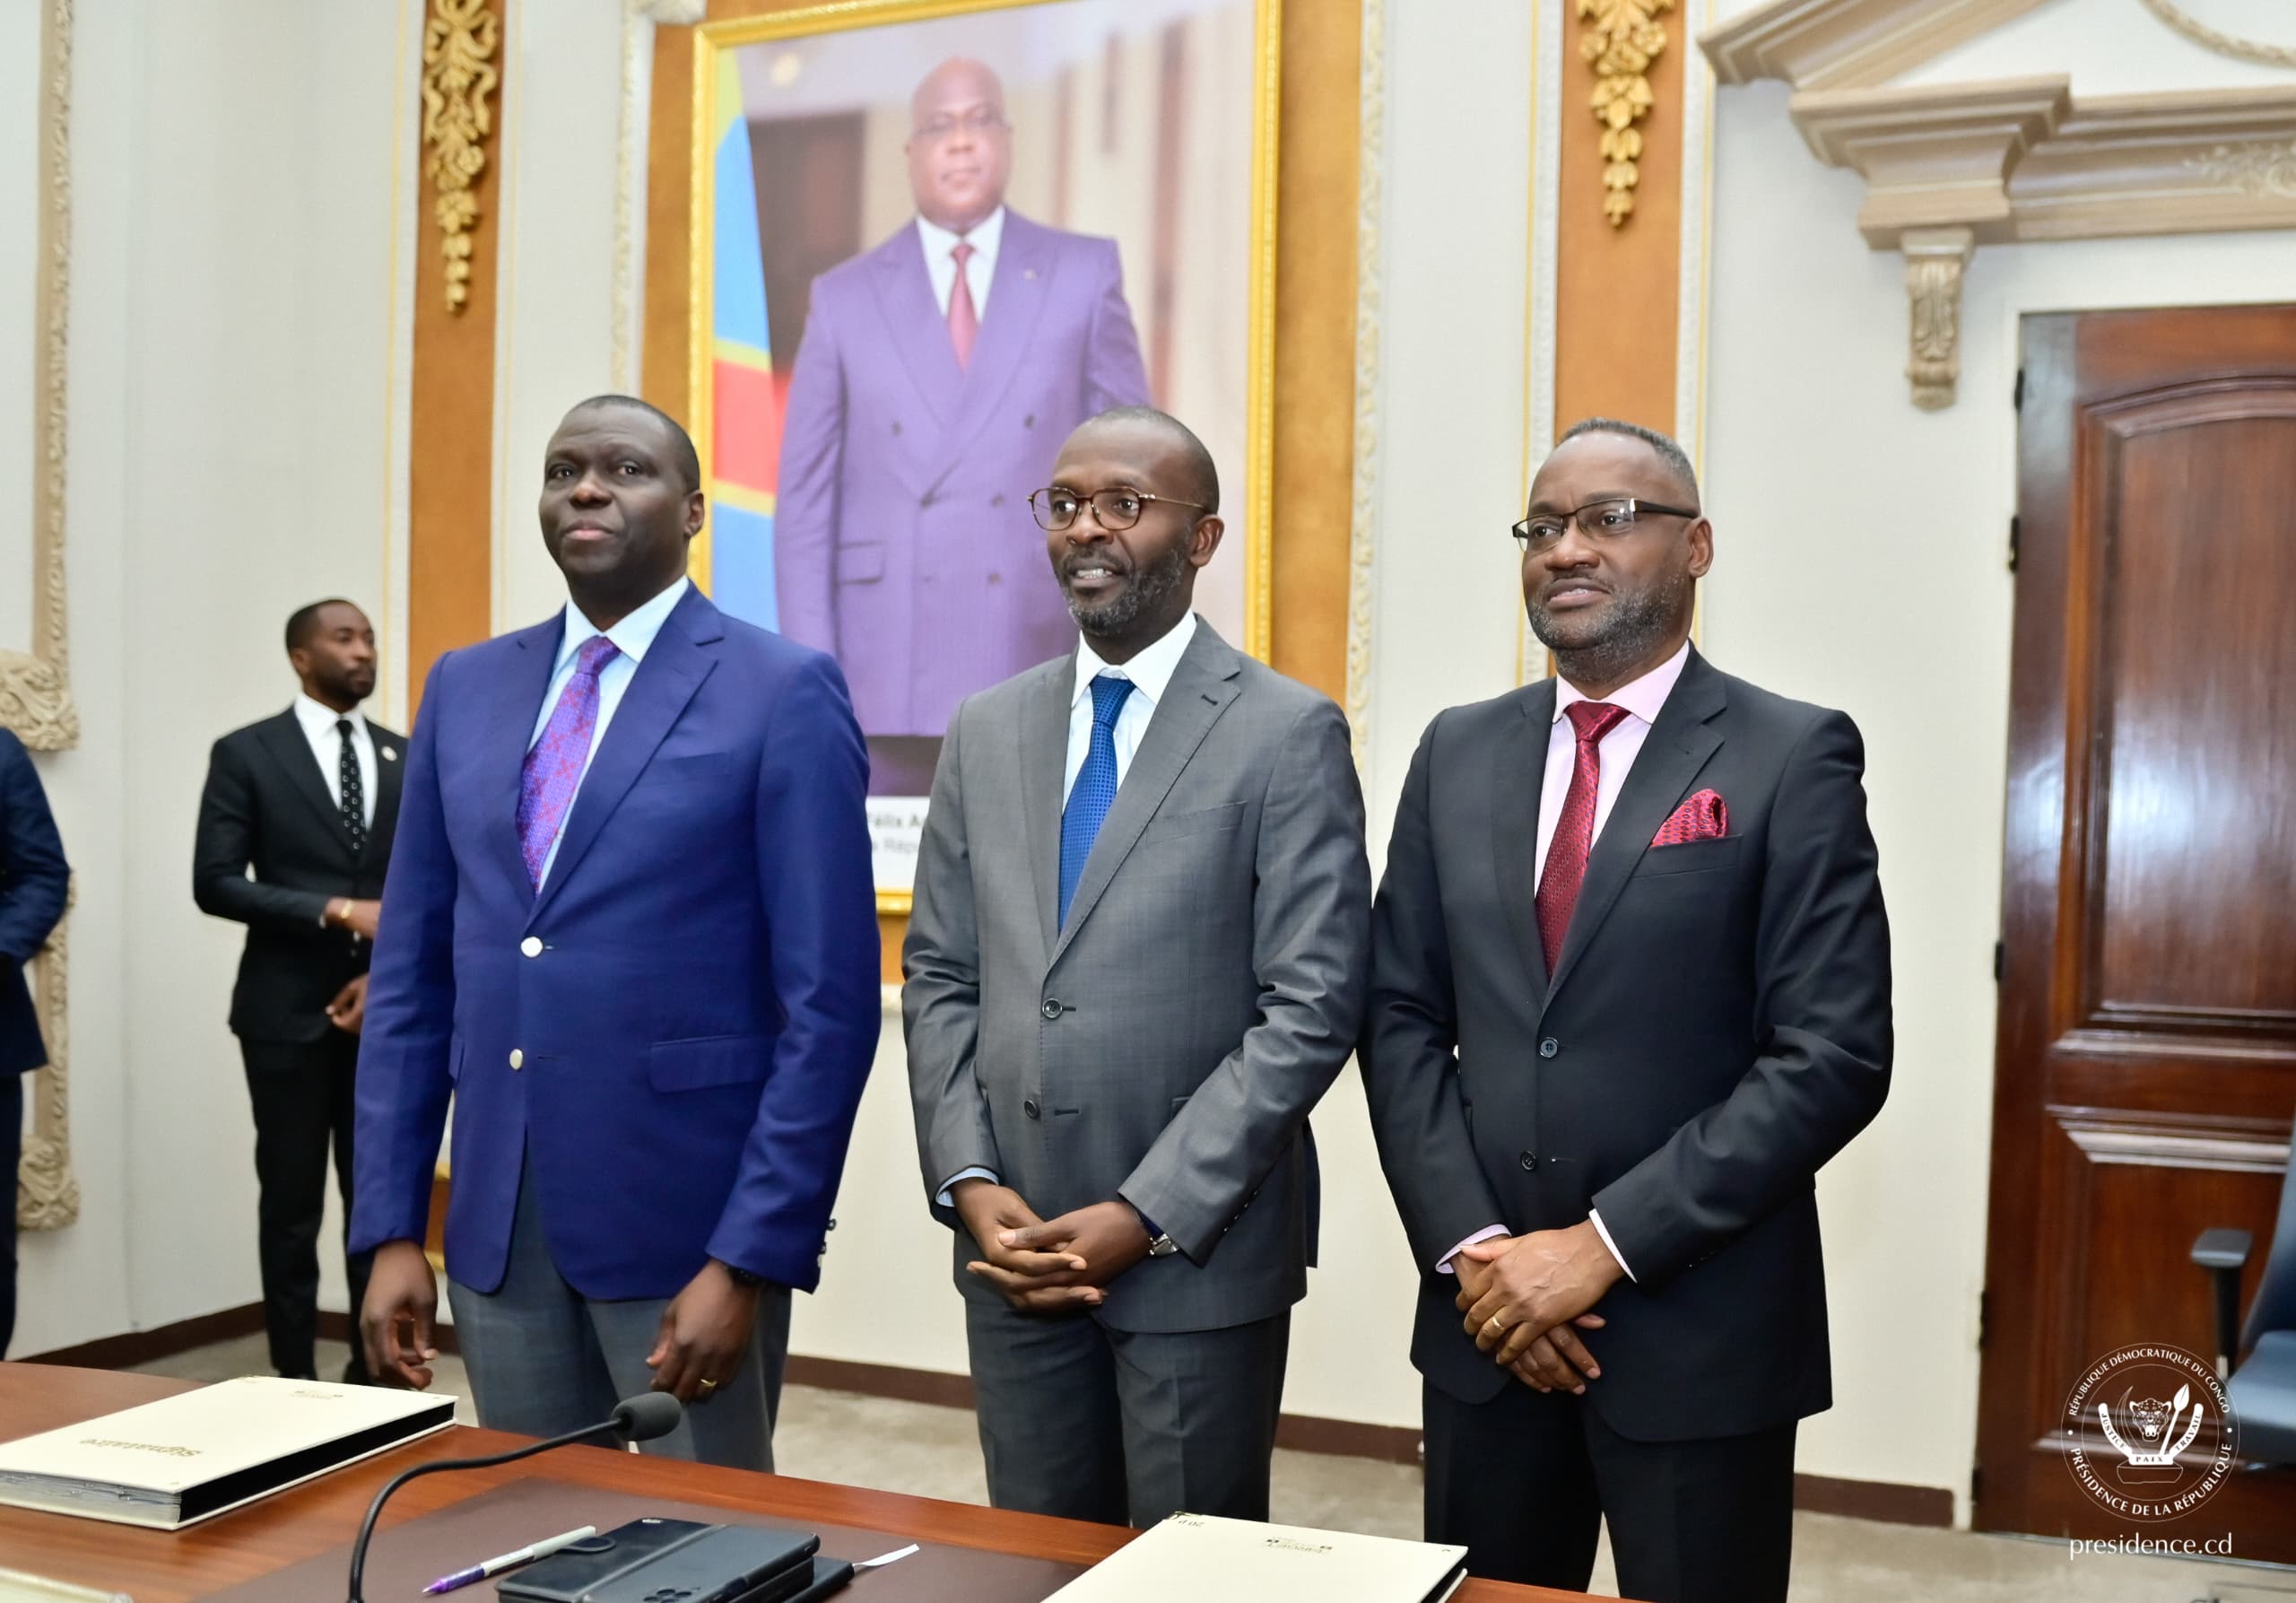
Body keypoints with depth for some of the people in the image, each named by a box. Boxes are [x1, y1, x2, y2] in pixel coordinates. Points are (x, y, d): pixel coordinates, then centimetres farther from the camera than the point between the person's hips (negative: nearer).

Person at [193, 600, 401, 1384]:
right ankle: (295, 1378, 15)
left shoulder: (407, 758, 9)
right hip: (288, 1012, -3)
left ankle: (374, 1374, 18)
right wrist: (338, 911, -17)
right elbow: (215, 883, -9)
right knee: (291, 1207, 4)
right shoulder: (245, 754, -1)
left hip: (385, 1009, 3)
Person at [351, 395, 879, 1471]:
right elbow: (412, 971, 10)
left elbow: (829, 1005, -11)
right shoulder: (466, 688, 9)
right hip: (495, 1222, 5)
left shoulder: (783, 693, -8)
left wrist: (749, 1260, -15)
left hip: (688, 1216, -5)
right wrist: (390, 1227, 5)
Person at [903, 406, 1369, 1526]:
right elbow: (940, 979, 9)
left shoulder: (1288, 735, -7)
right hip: (1012, 1246, 4)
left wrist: (1148, 1214, -16)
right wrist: (969, 1185, -4)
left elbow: (1311, 1008, -12)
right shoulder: (986, 730, 9)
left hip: (1200, 1253, -4)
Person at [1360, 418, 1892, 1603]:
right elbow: (1401, 1018, 6)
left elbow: (1835, 1055, -13)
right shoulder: (1459, 752, 7)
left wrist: (1608, 1243, -16)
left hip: (1699, 1329, -4)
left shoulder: (1791, 758, -6)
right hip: (1486, 1317, 4)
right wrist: (1470, 1246, -6)